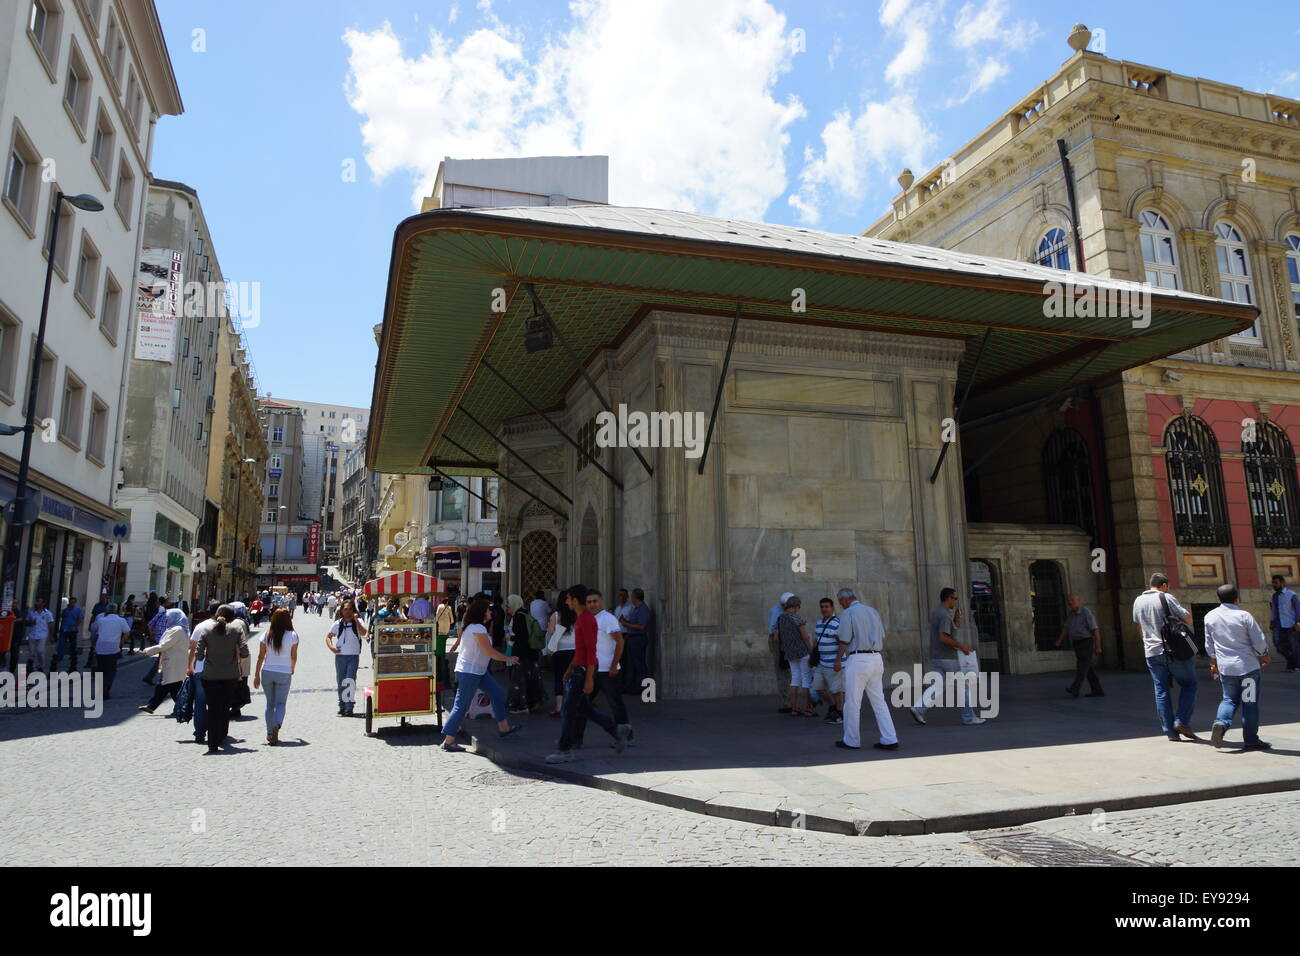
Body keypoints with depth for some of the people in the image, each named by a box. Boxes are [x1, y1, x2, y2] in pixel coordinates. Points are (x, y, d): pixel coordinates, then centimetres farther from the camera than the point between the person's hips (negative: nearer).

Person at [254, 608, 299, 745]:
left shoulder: (266, 635, -1)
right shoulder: (292, 636, -5)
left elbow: (261, 656, 0)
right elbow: (294, 657, 2)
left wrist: (257, 675, 6)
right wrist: (292, 670, 20)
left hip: (267, 672, 2)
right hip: (284, 673, -2)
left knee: (270, 703, 14)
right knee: (281, 703, 4)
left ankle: (270, 733, 16)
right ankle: (277, 724, -22)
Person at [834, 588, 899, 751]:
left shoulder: (848, 613, -6)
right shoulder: (873, 611, 13)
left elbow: (845, 641, -9)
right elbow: (882, 637, 15)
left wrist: (838, 659, 4)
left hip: (858, 659, -7)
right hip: (876, 658, 7)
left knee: (852, 702, 4)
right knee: (879, 701, 11)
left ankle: (851, 741, 11)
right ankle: (889, 740, 6)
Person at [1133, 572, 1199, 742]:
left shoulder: (1138, 601, 10)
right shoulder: (1166, 598, -7)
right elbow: (1188, 618, -8)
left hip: (1152, 653, 5)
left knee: (1161, 691, 7)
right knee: (1189, 685, 10)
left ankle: (1170, 731, 6)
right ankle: (1181, 721, -2)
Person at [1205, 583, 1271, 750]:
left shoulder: (1210, 617, 0)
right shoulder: (1244, 616, -12)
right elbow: (1259, 642, -8)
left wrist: (1214, 663, 22)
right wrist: (1264, 656, 12)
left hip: (1225, 668, 3)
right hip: (1249, 666, -3)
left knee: (1229, 699, 15)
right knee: (1250, 703, 7)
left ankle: (1220, 723, -10)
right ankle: (1251, 740, 11)